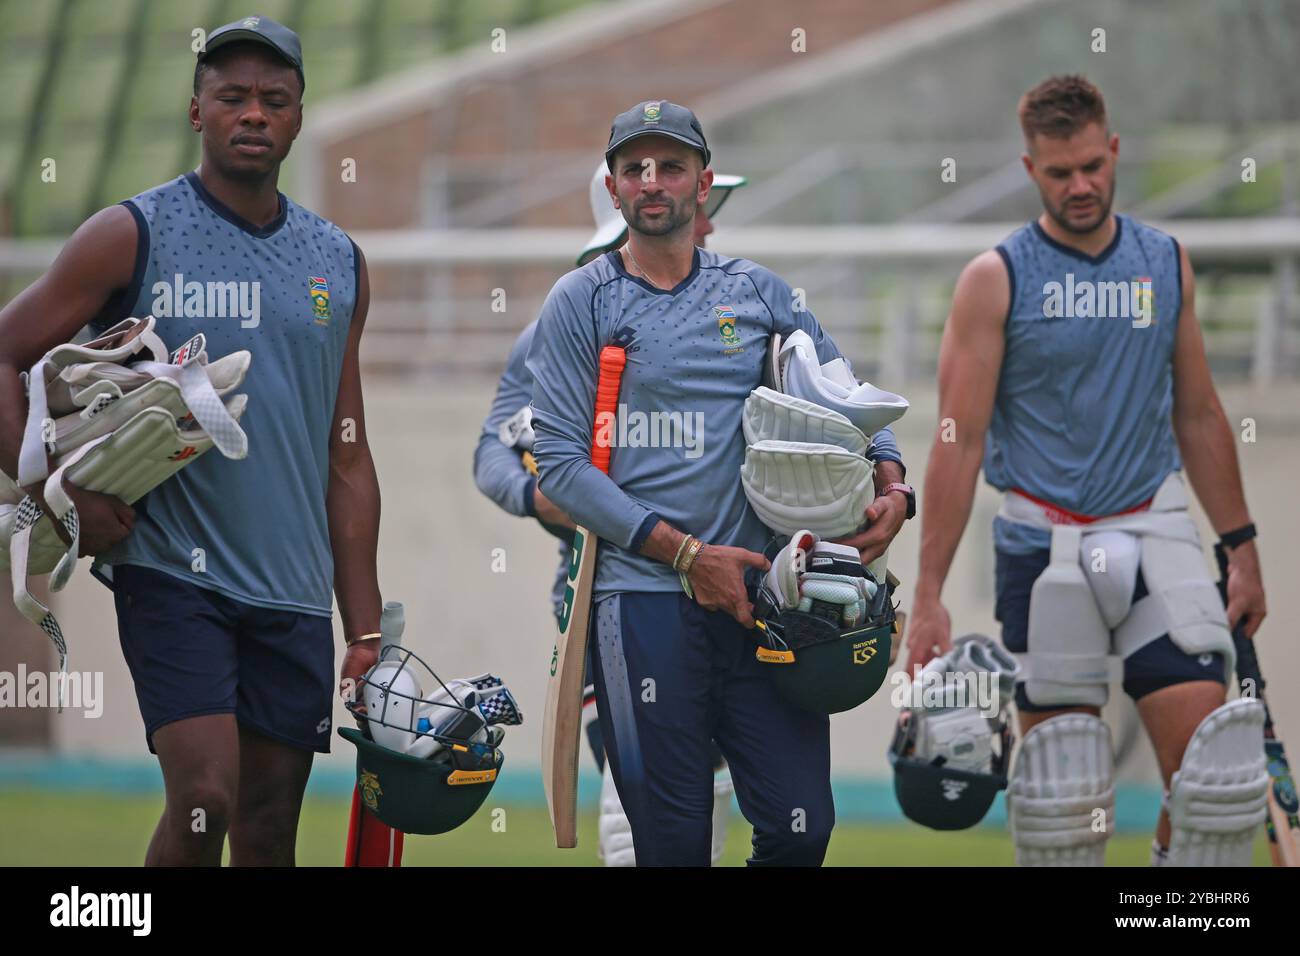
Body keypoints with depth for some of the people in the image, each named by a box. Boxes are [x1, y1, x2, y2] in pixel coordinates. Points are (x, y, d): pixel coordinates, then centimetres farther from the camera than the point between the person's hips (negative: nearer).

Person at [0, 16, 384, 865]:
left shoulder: (340, 267, 13)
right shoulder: (132, 238, -1)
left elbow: (348, 462, 15)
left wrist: (365, 630, 11)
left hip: (294, 598, 4)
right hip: (171, 572, -4)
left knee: (269, 835, 5)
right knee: (205, 798, -19)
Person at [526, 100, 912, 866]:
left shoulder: (759, 293, 14)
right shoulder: (581, 303, 4)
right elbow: (562, 464, -2)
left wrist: (891, 484, -4)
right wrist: (687, 553, -11)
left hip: (763, 596, 3)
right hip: (645, 599, -3)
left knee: (802, 829, -5)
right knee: (674, 844, -4)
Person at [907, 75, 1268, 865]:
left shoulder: (1167, 264, 7)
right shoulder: (996, 280, -4)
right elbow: (960, 442, -5)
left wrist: (1241, 548, 14)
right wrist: (930, 592, -10)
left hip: (1156, 532, 2)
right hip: (1043, 544, -2)